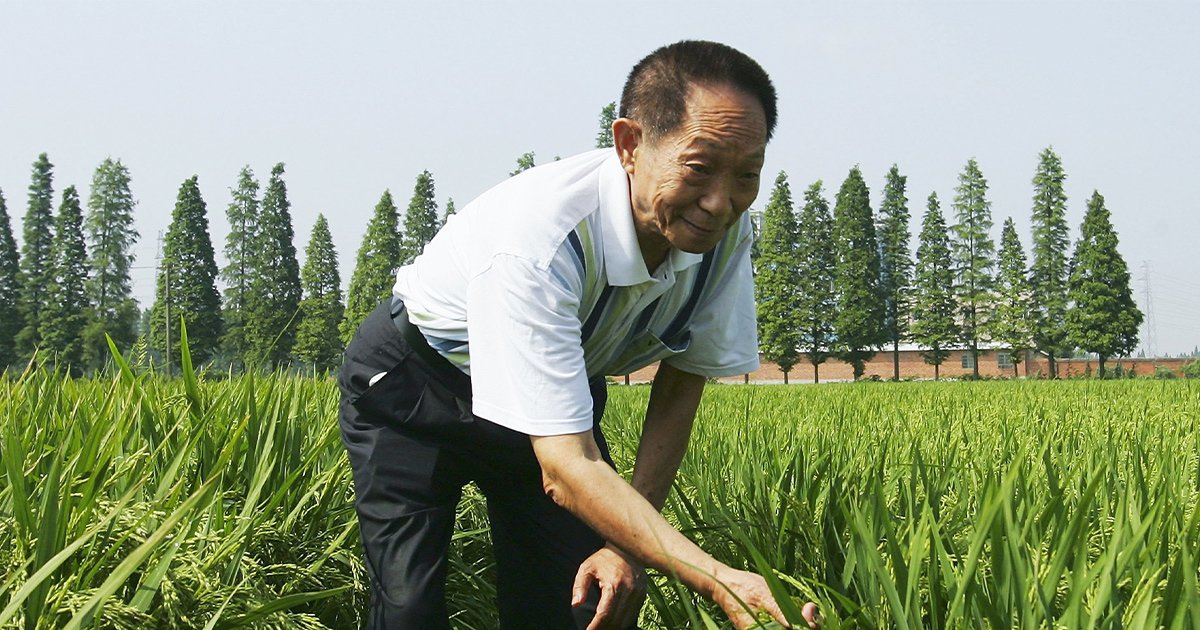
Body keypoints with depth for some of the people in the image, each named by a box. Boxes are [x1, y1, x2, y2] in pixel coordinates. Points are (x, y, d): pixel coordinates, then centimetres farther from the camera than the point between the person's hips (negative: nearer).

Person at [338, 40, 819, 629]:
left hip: (561, 383, 5)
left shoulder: (725, 228, -22)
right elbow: (566, 465, -43)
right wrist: (719, 580, -52)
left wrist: (626, 544, -18)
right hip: (412, 385, -5)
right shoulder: (537, 241, -41)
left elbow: (679, 388, -8)